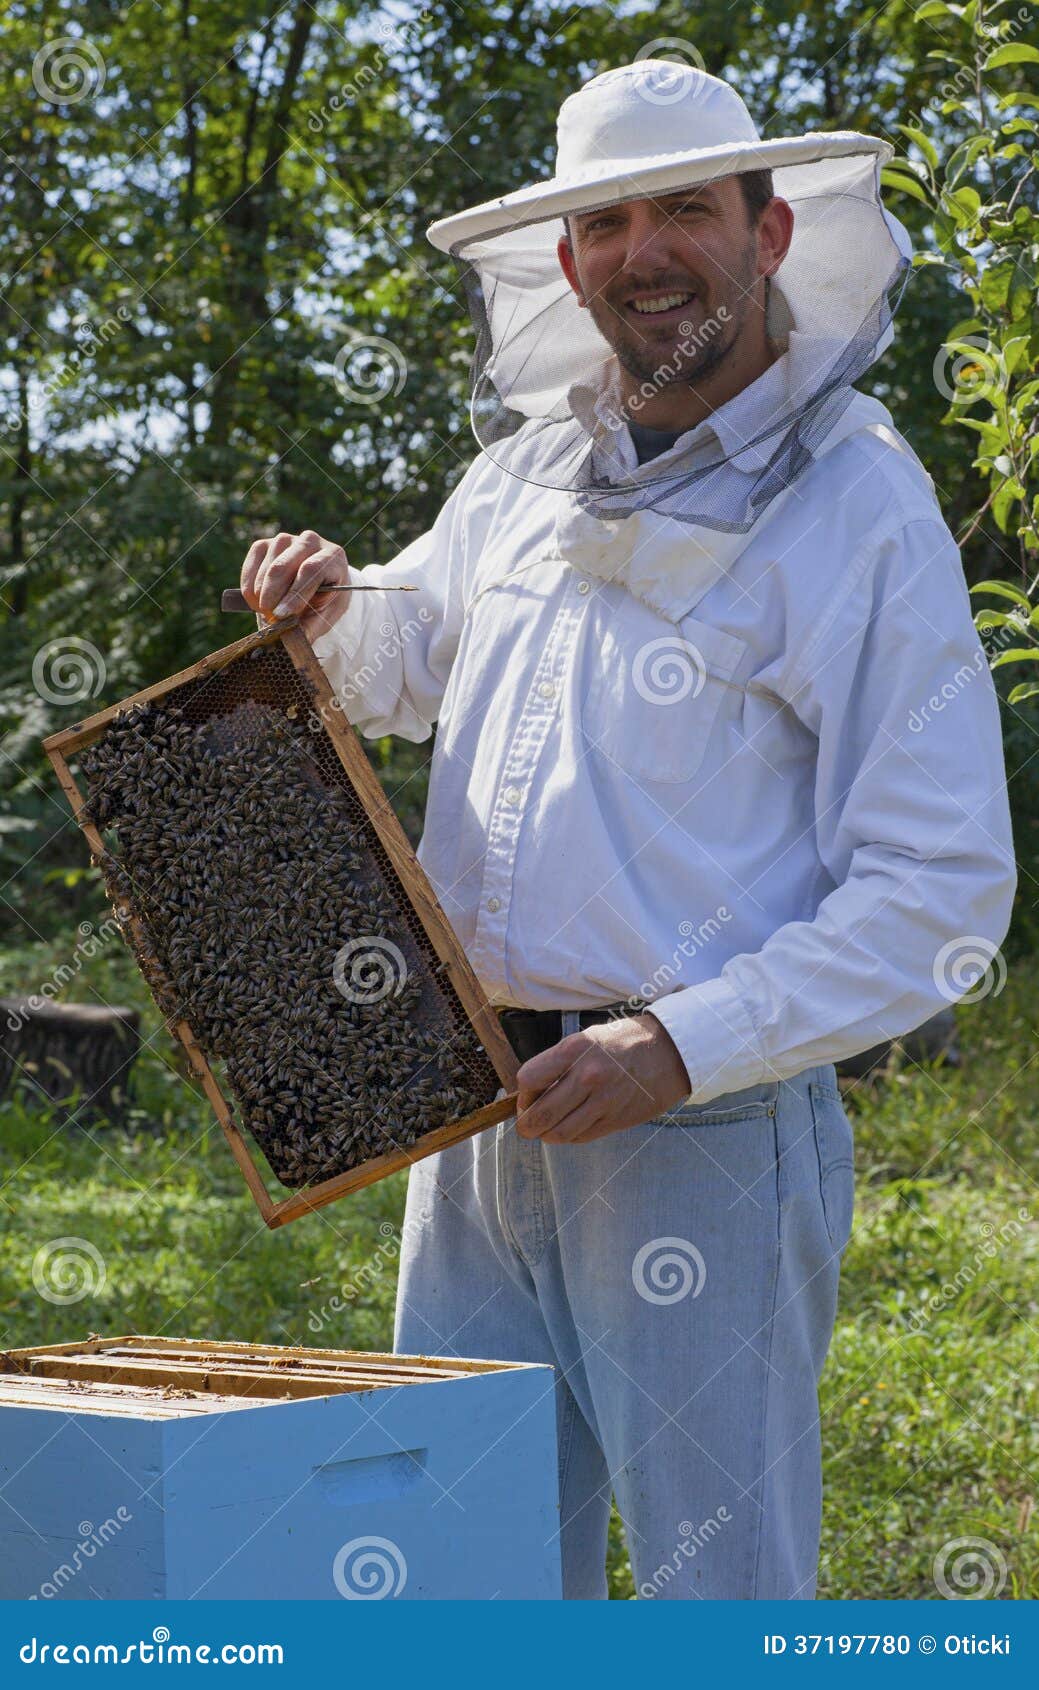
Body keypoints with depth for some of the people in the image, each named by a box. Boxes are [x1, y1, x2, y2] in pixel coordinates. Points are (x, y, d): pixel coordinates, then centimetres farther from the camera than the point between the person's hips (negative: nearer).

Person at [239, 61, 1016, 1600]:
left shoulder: (862, 507, -8)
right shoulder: (522, 470, 12)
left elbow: (943, 897, -12)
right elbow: (404, 668, 32)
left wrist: (680, 1050, -19)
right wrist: (329, 614, 8)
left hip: (705, 1135, -6)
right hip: (479, 1126, 6)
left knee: (719, 1590, 1)